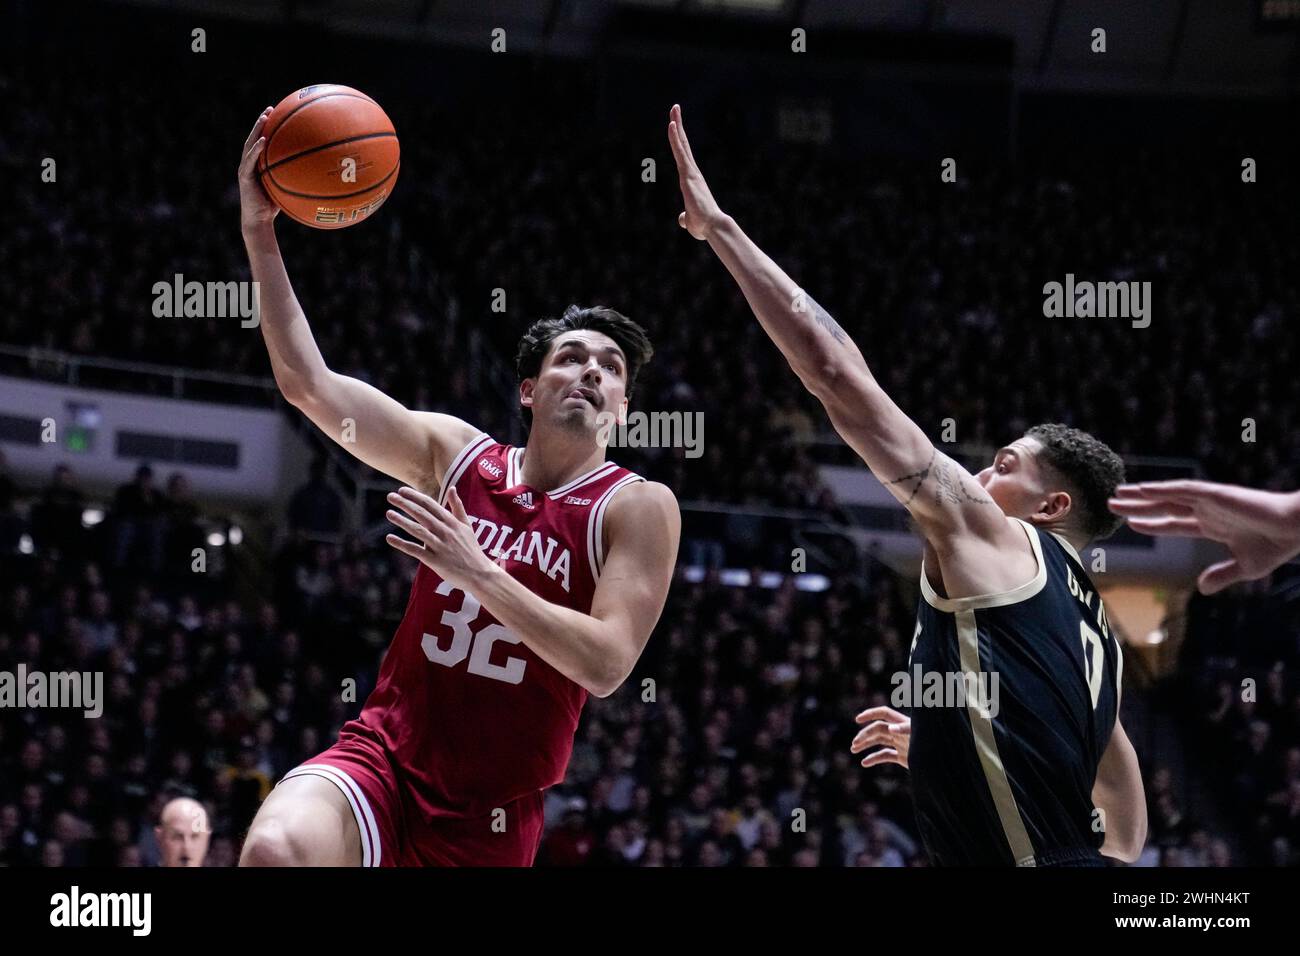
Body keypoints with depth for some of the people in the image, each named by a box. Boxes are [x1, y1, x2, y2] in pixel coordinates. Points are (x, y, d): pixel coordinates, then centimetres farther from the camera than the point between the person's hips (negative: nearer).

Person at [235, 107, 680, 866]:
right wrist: (261, 234, -6)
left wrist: (476, 570, -22)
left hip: (491, 817, -1)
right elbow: (310, 384, 2)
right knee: (276, 851, -32)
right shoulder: (454, 453, 7)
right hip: (383, 761, 1)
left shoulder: (638, 509, -4)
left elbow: (607, 664, -16)